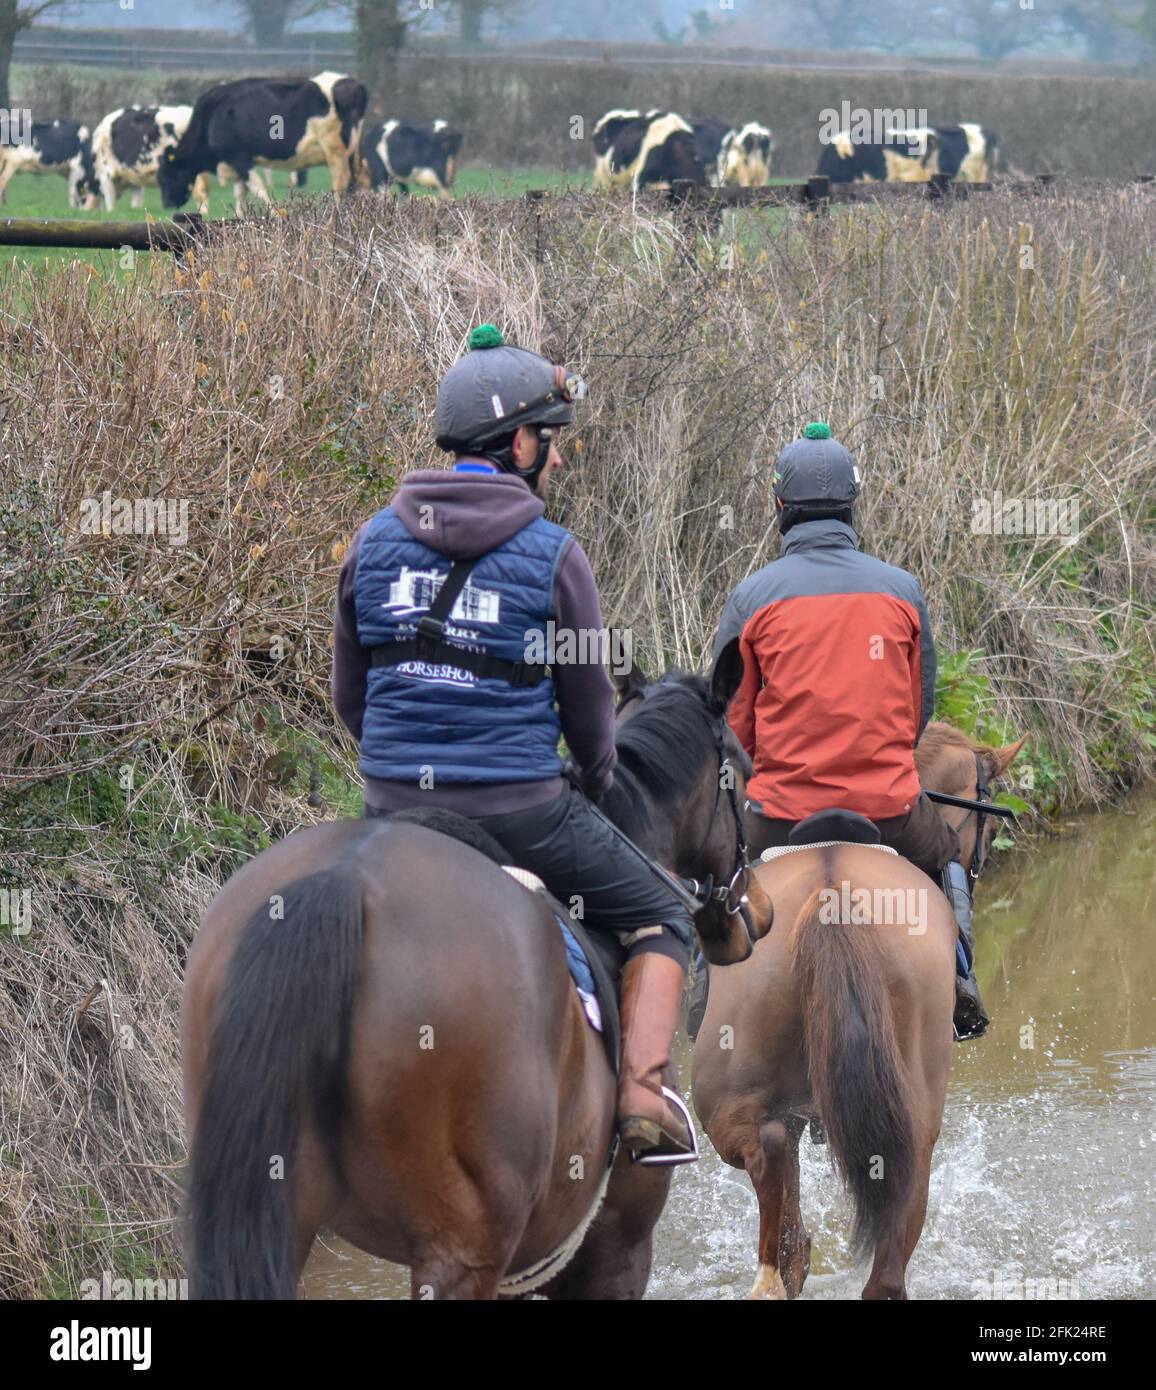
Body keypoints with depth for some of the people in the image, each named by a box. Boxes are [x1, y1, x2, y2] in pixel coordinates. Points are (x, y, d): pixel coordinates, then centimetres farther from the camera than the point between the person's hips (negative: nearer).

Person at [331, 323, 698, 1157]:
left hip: (395, 807, 4)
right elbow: (589, 707, 1)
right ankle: (644, 1097, -1)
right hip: (521, 807, -4)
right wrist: (596, 780, 22)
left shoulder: (376, 541, 4)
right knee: (662, 919, 15)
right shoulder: (553, 554, -8)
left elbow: (349, 696, 11)